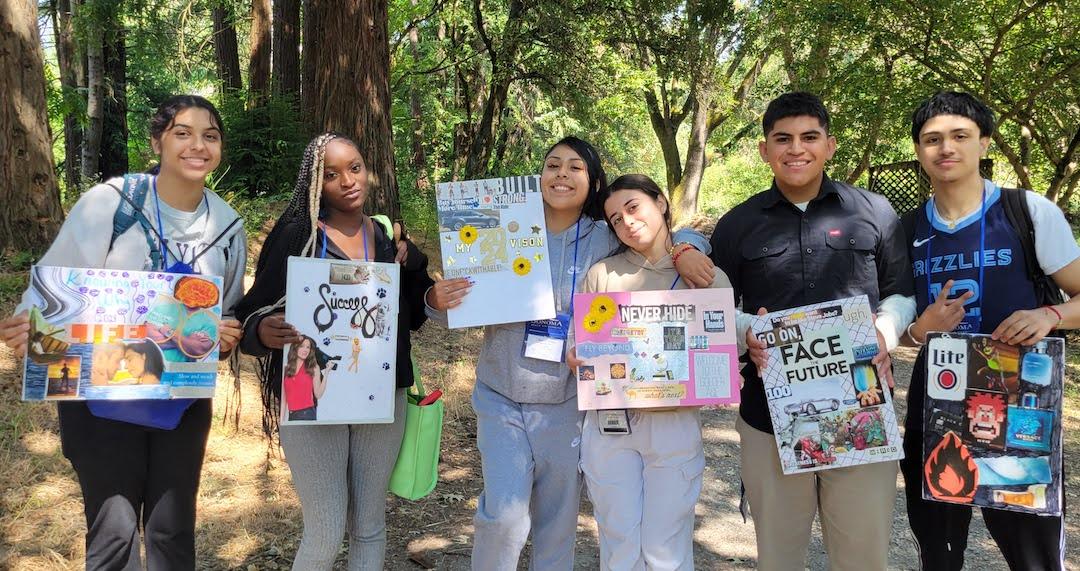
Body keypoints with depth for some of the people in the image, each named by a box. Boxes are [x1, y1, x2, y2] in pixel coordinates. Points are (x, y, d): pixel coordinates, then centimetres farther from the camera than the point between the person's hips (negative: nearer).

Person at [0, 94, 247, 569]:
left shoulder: (228, 225, 1)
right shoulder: (110, 202, -12)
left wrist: (225, 336, -9)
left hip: (183, 399, 4)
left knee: (172, 530, 12)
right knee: (115, 529, -3)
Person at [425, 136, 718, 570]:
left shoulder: (606, 240, -3)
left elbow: (672, 229, 8)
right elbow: (467, 307, 1)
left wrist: (685, 250, -15)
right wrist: (439, 301, -21)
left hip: (567, 404, 1)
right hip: (501, 400, -1)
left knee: (558, 527, 13)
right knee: (504, 517, -8)